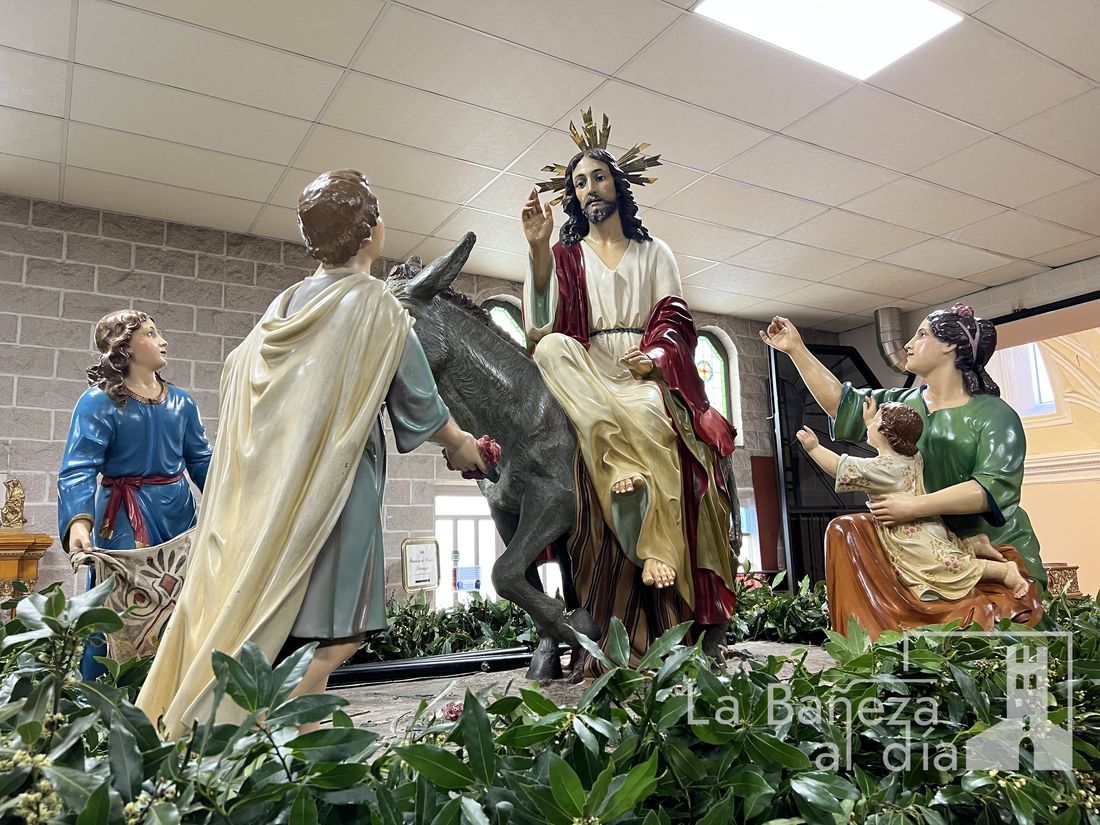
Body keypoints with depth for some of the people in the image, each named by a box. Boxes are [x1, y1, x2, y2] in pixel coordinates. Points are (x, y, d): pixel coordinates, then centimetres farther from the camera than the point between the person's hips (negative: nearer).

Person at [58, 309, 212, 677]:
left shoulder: (181, 402, 8)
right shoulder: (99, 402, -8)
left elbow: (201, 460, 11)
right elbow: (77, 470, -17)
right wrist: (78, 522, -33)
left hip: (179, 513, 6)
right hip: (125, 522, -5)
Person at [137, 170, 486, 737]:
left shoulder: (285, 304, 9)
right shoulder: (377, 306, -9)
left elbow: (235, 373, 17)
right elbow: (419, 403, -3)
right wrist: (461, 446, 15)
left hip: (265, 481, 7)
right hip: (334, 483, -7)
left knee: (260, 617, 14)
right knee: (332, 634, 2)